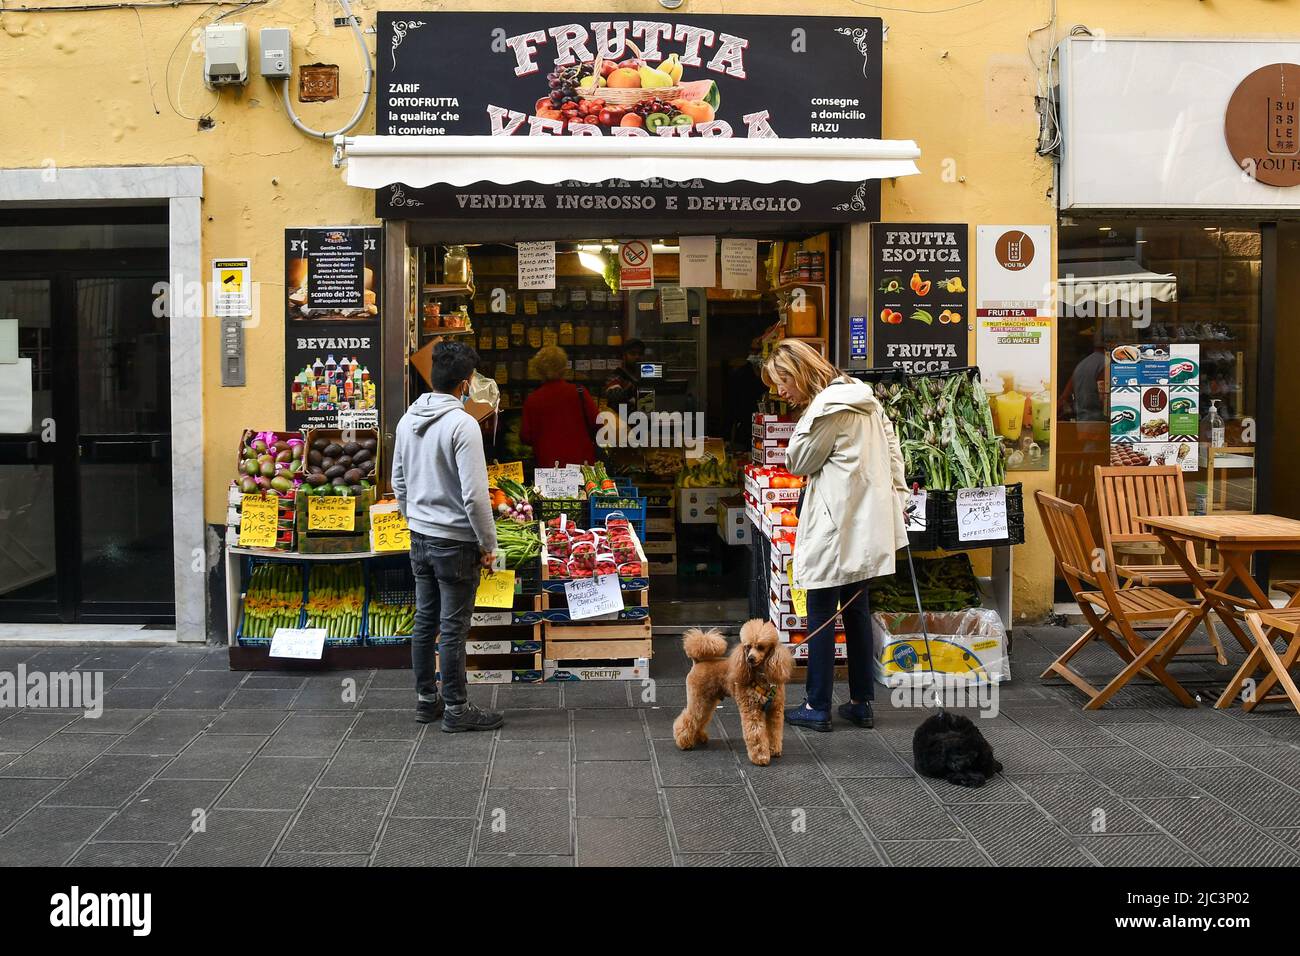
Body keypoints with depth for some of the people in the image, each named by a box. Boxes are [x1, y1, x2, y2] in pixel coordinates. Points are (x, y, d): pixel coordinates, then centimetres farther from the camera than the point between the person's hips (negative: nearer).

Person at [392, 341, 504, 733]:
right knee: (453, 627, 0)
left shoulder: (407, 421, 6)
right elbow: (475, 494, -21)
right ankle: (456, 709, 9)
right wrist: (489, 544, -11)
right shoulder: (462, 424, -19)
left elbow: (398, 481, 15)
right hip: (455, 541, -8)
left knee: (425, 620, 15)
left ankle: (426, 699, 25)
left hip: (419, 538, 8)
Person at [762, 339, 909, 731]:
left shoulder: (827, 407, -17)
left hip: (835, 525, -9)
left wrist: (805, 417, -3)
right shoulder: (863, 397, 12)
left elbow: (798, 462, -7)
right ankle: (861, 702, 20)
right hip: (866, 522, 9)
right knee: (857, 610, 14)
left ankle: (817, 707, 7)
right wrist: (899, 495, 18)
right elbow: (892, 450, 15)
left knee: (820, 614, 0)